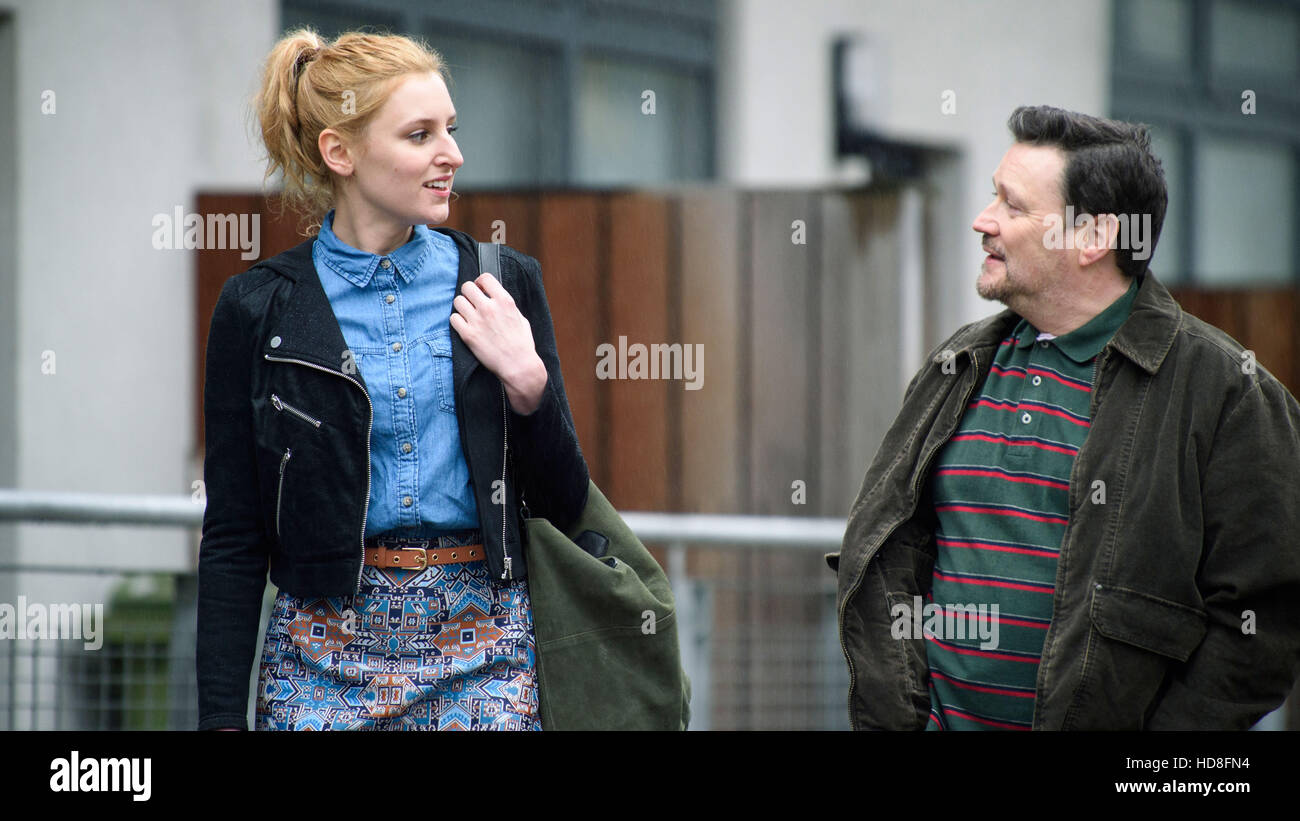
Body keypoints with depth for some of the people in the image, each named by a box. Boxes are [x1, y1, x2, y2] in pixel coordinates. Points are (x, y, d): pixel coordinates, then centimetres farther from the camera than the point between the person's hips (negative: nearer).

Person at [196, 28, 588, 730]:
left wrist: (527, 382, -10)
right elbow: (232, 538, 1)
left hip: (485, 645, 1)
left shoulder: (501, 284, 5)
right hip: (327, 656, -1)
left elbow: (564, 505, 7)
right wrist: (222, 718, -5)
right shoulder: (258, 309, 0)